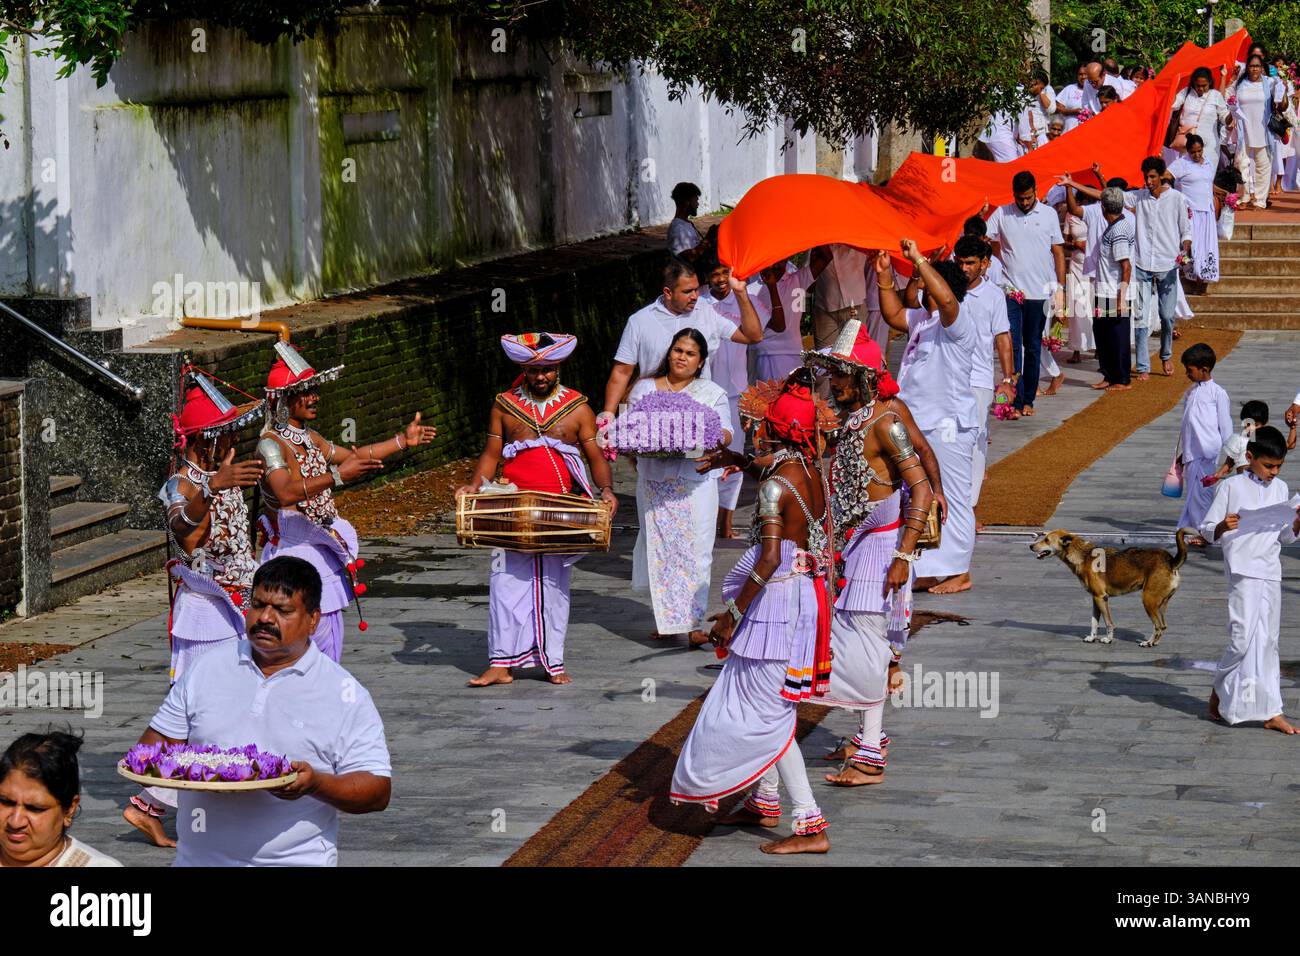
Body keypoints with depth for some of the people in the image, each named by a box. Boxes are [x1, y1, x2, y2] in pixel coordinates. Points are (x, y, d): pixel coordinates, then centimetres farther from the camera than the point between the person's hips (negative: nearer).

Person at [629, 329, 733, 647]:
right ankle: (665, 620, 6)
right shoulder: (644, 389, 13)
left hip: (696, 481, -1)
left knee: (695, 550, -7)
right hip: (654, 480, 1)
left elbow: (726, 434, 9)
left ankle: (694, 623, -8)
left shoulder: (713, 394, 11)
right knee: (659, 548, -1)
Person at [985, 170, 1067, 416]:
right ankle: (1016, 401, -10)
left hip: (1039, 292, 1)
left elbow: (1058, 252, 9)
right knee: (1013, 345, -9)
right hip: (1010, 291, -1)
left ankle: (1029, 399, 15)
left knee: (1033, 347, 7)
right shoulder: (1001, 214, 4)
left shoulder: (1048, 214, 5)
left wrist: (1060, 286, 3)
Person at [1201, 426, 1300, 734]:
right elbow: (1206, 530, -3)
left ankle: (1270, 712, 7)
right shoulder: (1231, 487, -4)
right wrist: (1222, 527, -24)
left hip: (1271, 572, 5)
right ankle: (1220, 691, 10)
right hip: (1243, 571, -5)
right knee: (1243, 638, -11)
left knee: (1267, 641, 6)